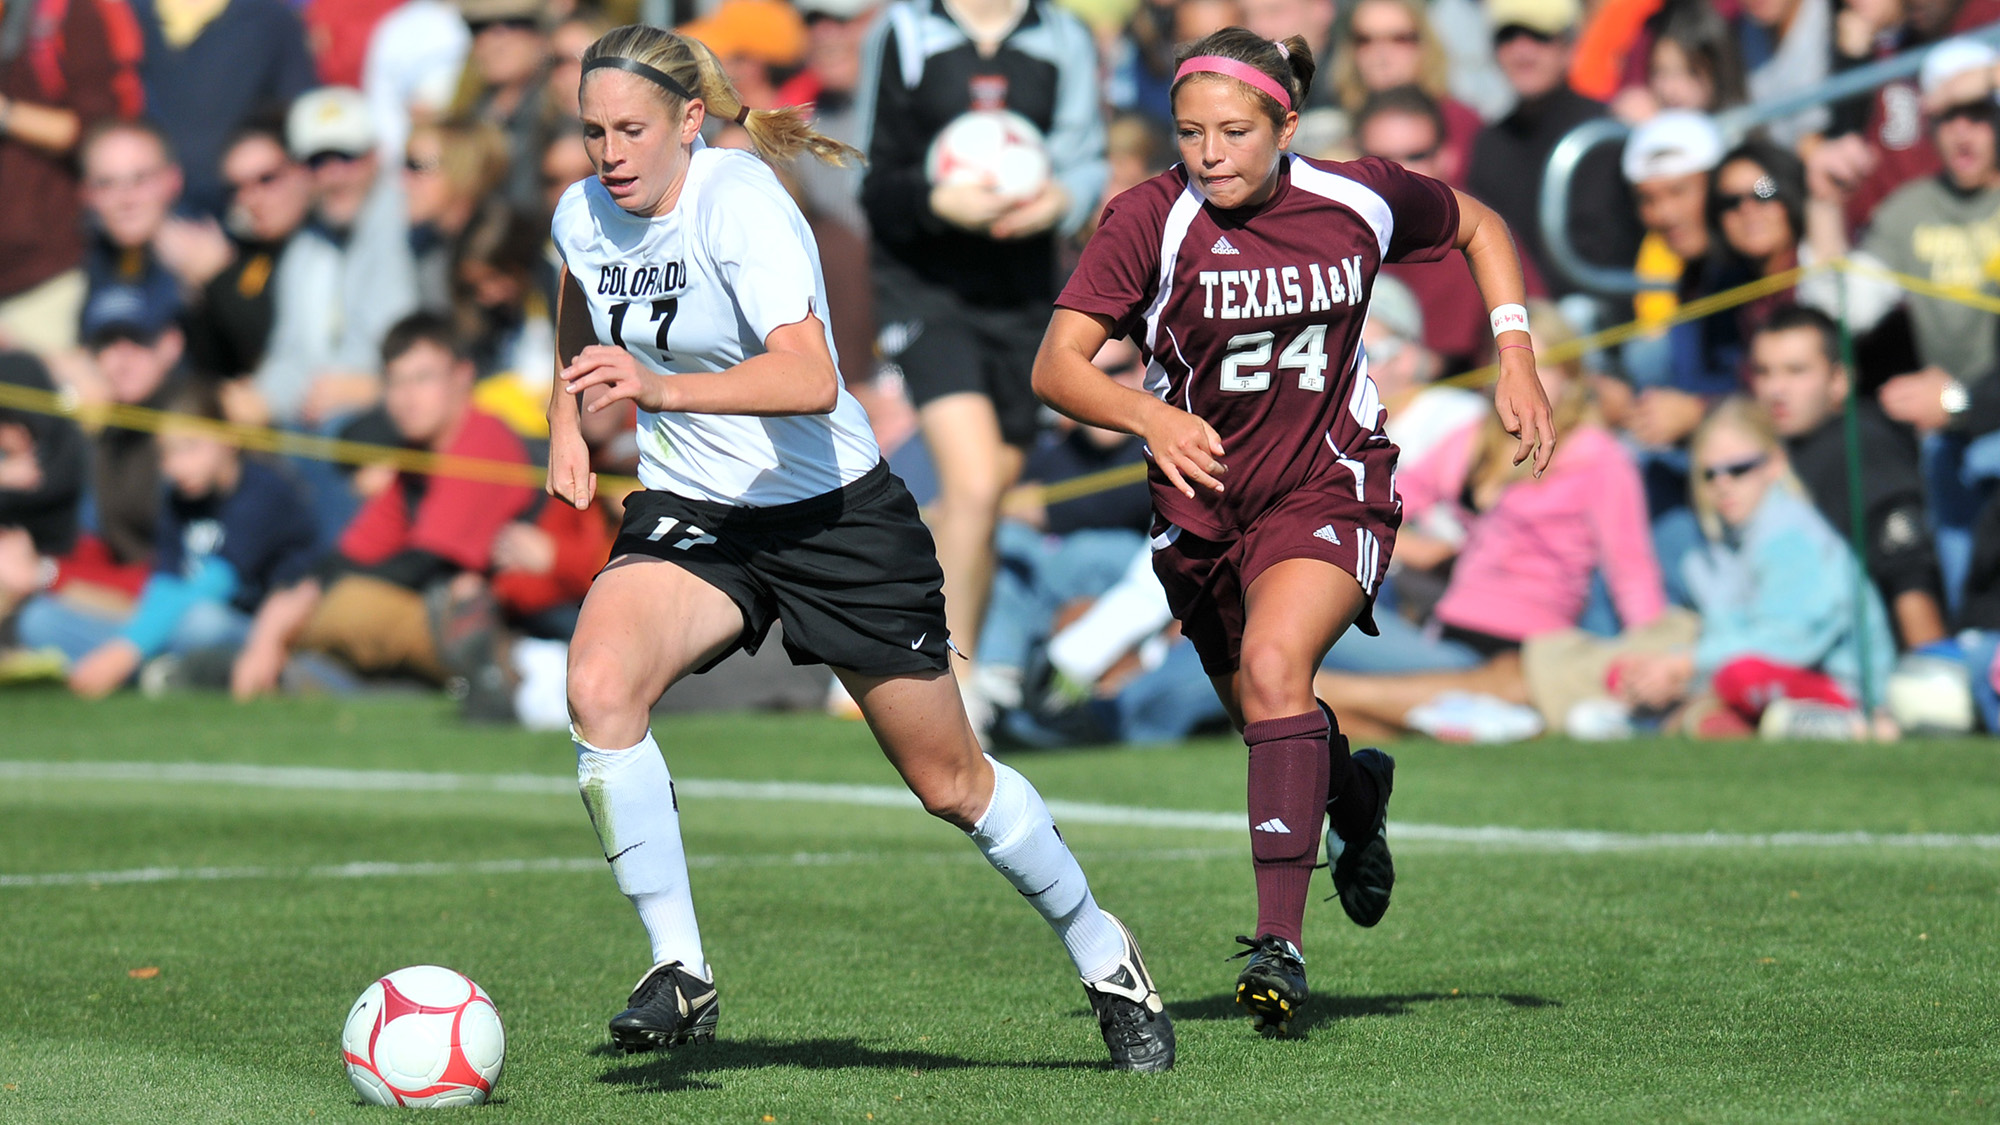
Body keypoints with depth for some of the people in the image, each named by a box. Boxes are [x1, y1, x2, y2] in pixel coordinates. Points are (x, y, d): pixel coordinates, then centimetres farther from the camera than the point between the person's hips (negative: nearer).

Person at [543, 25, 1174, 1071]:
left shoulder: (738, 200, -24)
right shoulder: (582, 215, -4)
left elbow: (812, 379, -38)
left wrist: (661, 387, -49)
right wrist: (566, 422, 8)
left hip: (836, 514, -4)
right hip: (689, 513, 5)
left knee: (948, 781, 7)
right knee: (598, 683, -27)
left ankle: (1101, 953, 33)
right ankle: (678, 972, -18)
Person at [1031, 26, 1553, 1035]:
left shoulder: (1358, 199, -10)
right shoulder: (1152, 219, -17)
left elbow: (1477, 226, 11)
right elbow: (1057, 364, -23)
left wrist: (1516, 361, 1)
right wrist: (1150, 416, -42)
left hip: (1330, 490, -2)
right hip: (1203, 501, 2)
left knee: (1274, 663, -28)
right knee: (1268, 723, 16)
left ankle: (1279, 942, -32)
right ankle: (1357, 791, 55)